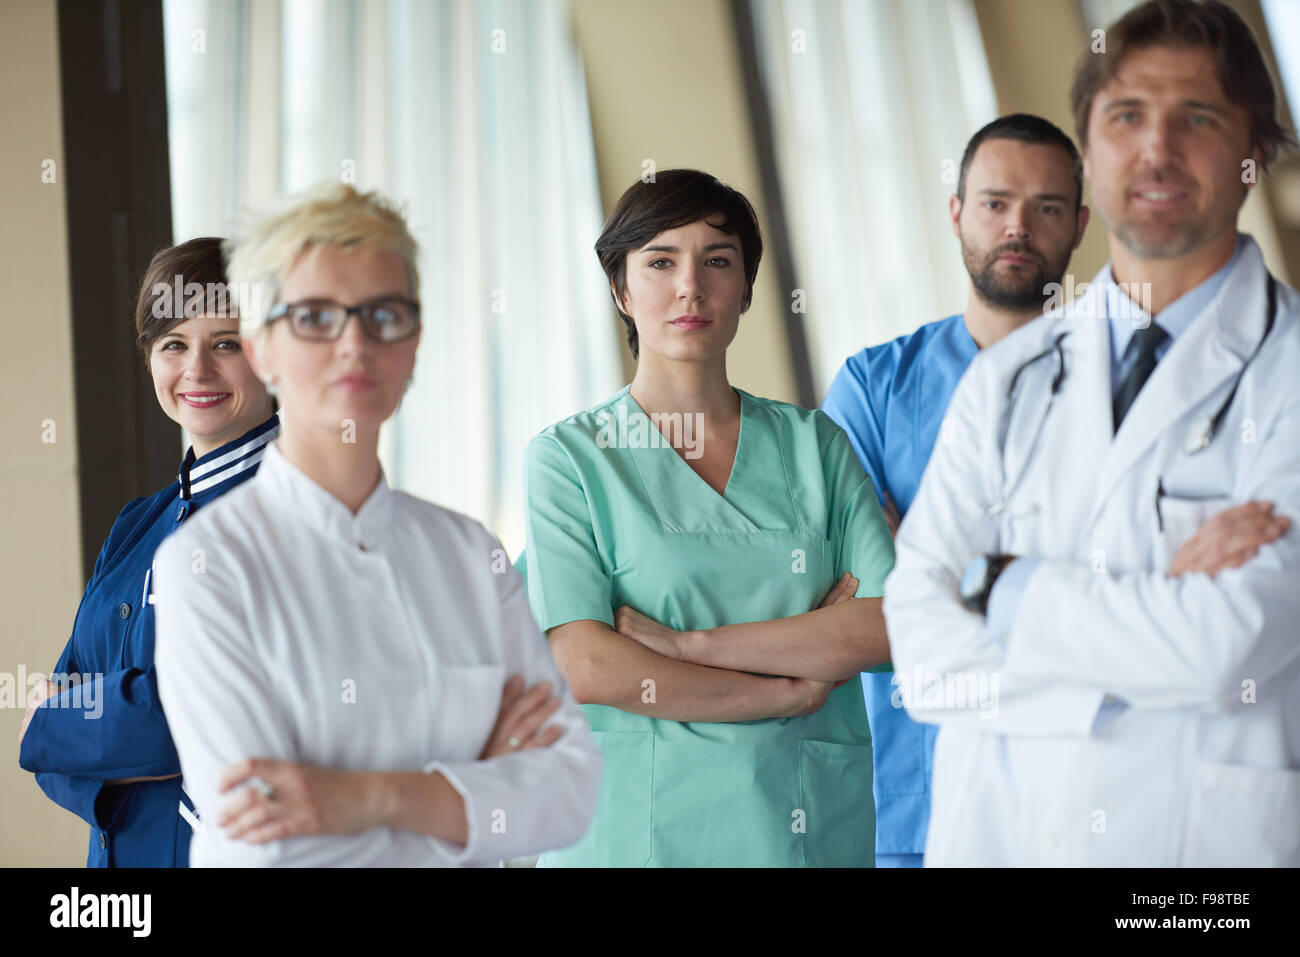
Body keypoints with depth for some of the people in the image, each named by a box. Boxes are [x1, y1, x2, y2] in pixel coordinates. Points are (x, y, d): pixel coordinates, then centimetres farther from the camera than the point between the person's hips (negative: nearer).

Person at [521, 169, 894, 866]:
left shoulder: (816, 444, 7)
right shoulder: (569, 456, -2)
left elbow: (893, 625, -5)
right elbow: (586, 669, -12)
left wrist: (686, 643, -12)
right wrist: (791, 691, -9)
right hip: (636, 830, -2)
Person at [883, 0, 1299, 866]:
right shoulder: (1006, 379, 5)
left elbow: (1225, 646, -19)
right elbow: (922, 646, -4)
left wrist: (1008, 587, -7)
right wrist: (1157, 606, -16)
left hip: (1215, 831, -3)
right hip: (994, 832, 3)